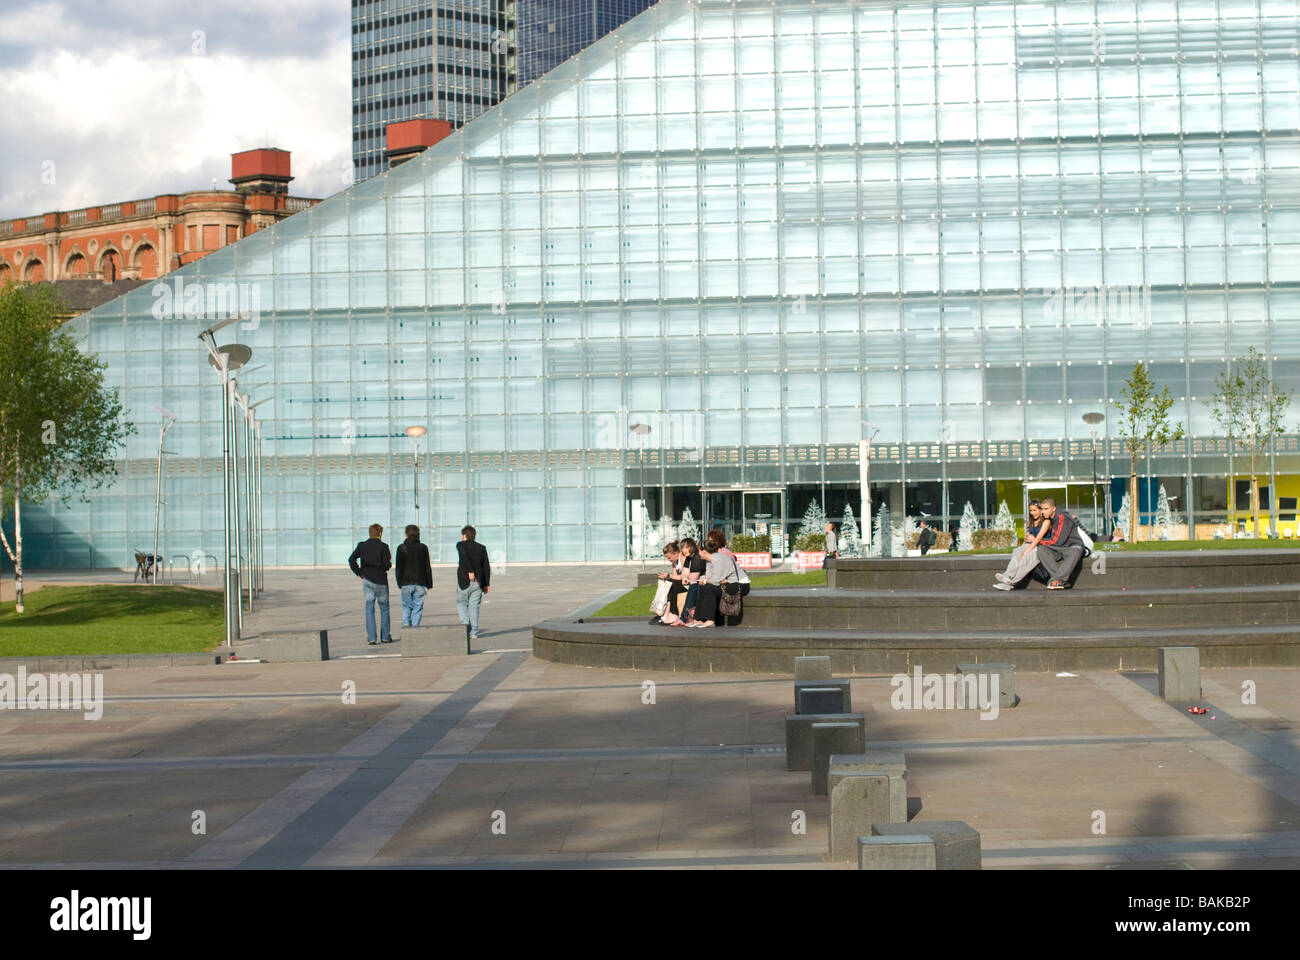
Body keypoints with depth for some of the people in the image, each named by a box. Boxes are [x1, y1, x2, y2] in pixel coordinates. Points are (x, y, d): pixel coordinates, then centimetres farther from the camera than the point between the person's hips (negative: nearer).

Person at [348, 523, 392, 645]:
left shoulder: (362, 545, 2)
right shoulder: (383, 546, -8)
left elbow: (351, 560, -4)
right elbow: (386, 565, -12)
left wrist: (359, 573, 3)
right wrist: (389, 562, 11)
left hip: (367, 580, 2)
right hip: (380, 580, -2)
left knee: (369, 608, 5)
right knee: (384, 608, 11)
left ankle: (371, 638, -2)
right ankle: (385, 637, 15)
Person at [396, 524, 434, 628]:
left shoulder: (401, 548, -1)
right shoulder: (423, 548, 1)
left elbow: (399, 568, 1)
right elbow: (428, 567, 3)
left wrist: (399, 583, 10)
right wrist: (428, 584, 8)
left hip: (406, 583, 0)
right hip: (420, 583, 0)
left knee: (406, 606, 13)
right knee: (418, 607, 4)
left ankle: (405, 622, -7)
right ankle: (415, 627, -1)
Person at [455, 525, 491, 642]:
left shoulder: (461, 545, 1)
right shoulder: (481, 548, 13)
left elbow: (464, 556, -21)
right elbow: (487, 567, 9)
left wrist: (470, 571, -23)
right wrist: (486, 584, 10)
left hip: (464, 580, -3)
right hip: (478, 582, 4)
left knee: (461, 603, 11)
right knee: (474, 606, 7)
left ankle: (465, 625, -8)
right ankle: (474, 633, 4)